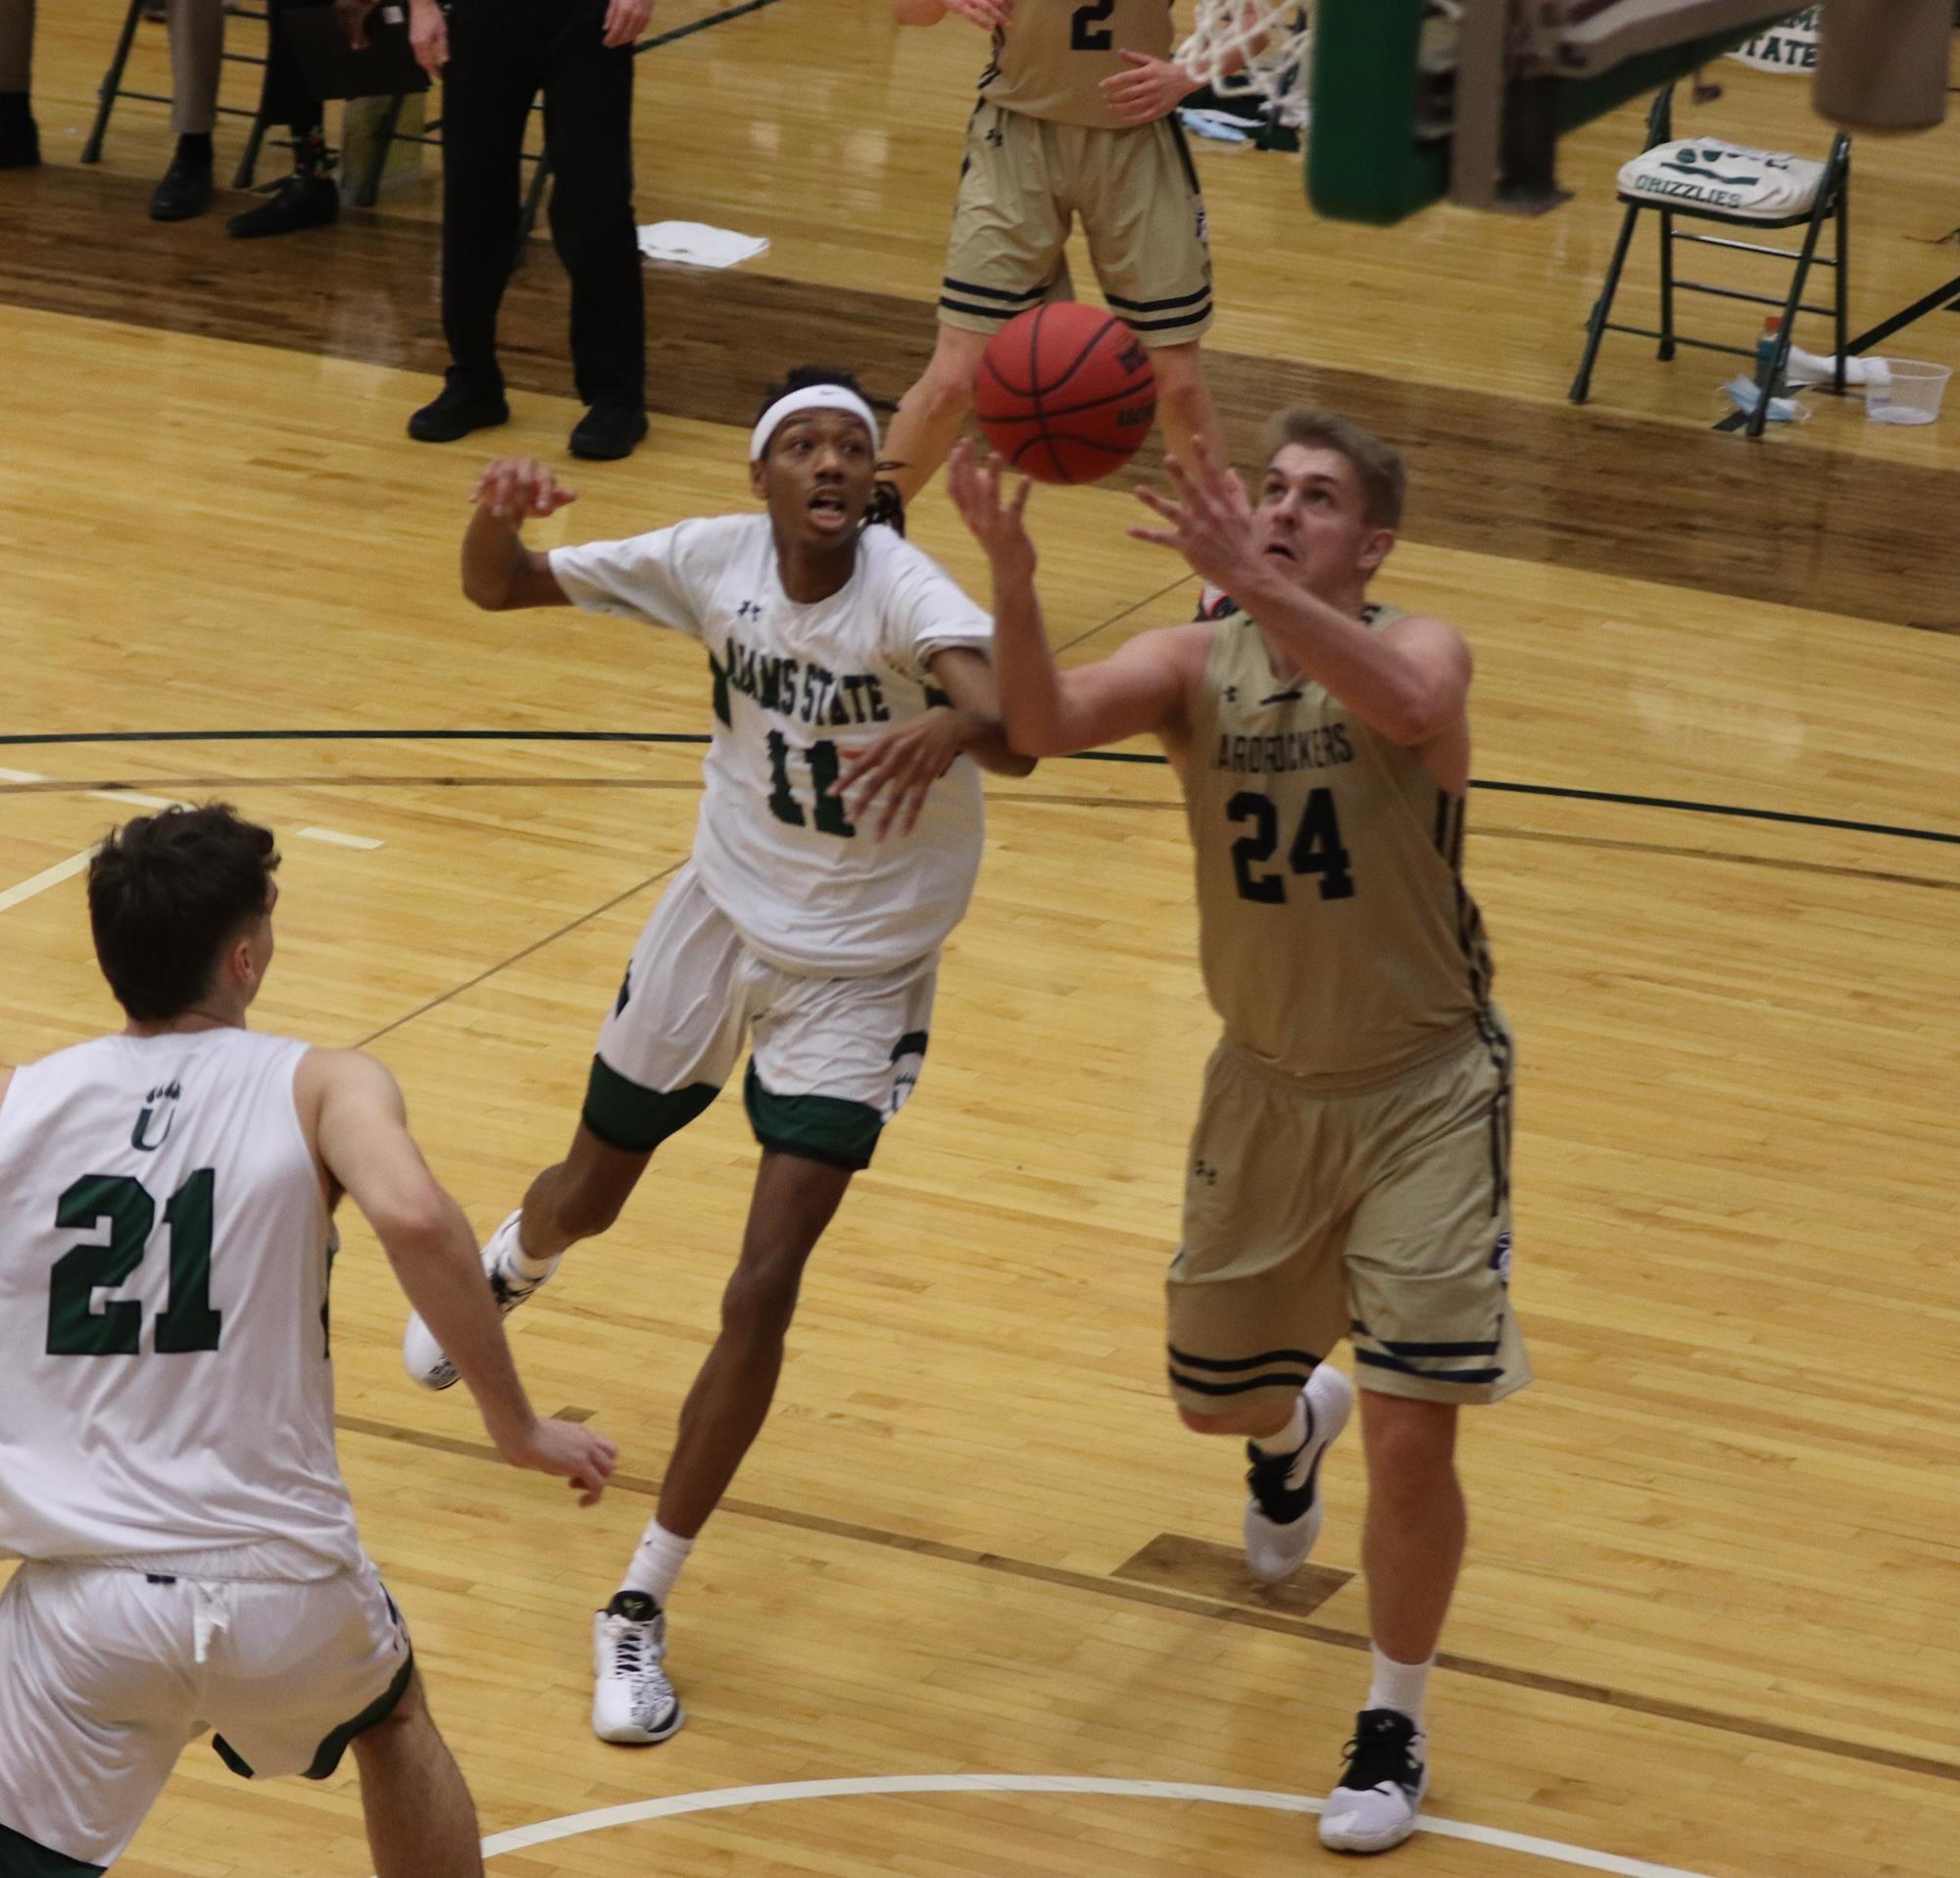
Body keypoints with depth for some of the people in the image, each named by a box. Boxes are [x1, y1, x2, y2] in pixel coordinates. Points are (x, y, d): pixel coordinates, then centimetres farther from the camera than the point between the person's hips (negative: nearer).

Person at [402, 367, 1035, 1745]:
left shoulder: (903, 590, -29)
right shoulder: (715, 560, -16)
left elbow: (1016, 733, -47)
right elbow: (497, 589, -9)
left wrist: (951, 726, -71)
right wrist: (499, 515, -33)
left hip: (857, 973, -4)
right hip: (724, 914, 4)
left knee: (763, 1294, -11)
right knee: (587, 1196, 23)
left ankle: (641, 1612, 5)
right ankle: (507, 1270, 64)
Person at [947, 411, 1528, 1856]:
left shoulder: (1419, 649, -18)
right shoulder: (1195, 668, -10)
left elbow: (1407, 709, -44)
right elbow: (1046, 724, -29)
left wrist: (1250, 581, -55)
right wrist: (1013, 577, -47)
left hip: (1424, 1088, -4)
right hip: (1267, 1081, 4)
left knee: (1412, 1433, -10)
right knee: (1221, 1394, 20)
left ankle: (1395, 1729, 12)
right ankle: (1296, 1427, 59)